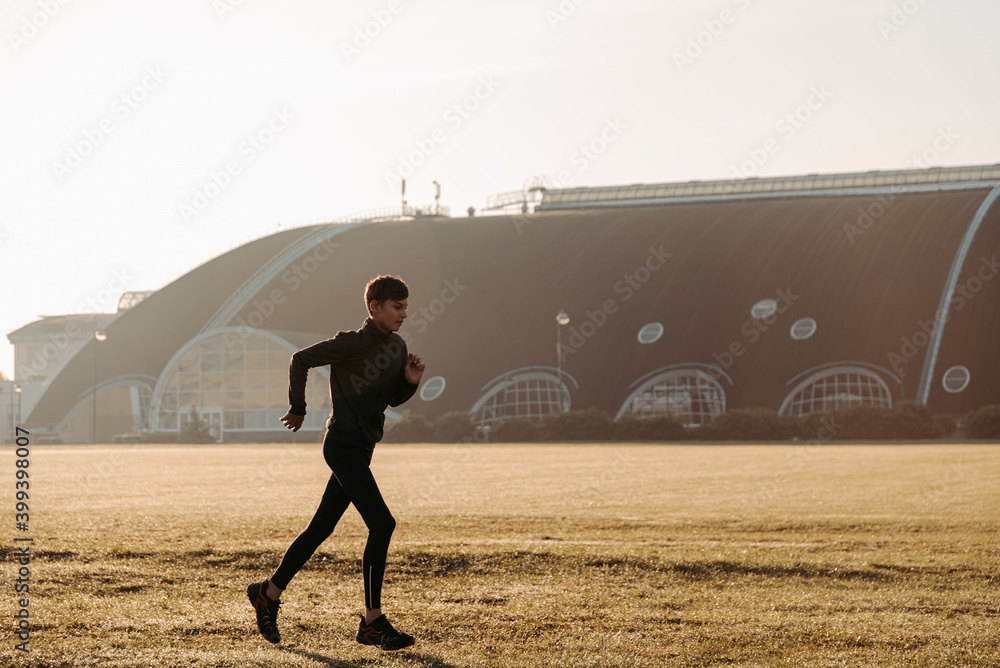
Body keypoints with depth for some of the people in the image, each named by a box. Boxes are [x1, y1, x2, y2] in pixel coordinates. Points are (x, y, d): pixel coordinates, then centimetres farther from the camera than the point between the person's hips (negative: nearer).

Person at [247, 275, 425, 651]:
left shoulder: (397, 348, 10)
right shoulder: (353, 343, -14)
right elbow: (301, 360, -6)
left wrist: (410, 381, -1)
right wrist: (298, 409, 1)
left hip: (361, 448, 9)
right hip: (343, 445, -9)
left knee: (321, 528, 15)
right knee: (382, 524, -16)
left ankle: (268, 593, 30)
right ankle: (372, 623, -11)